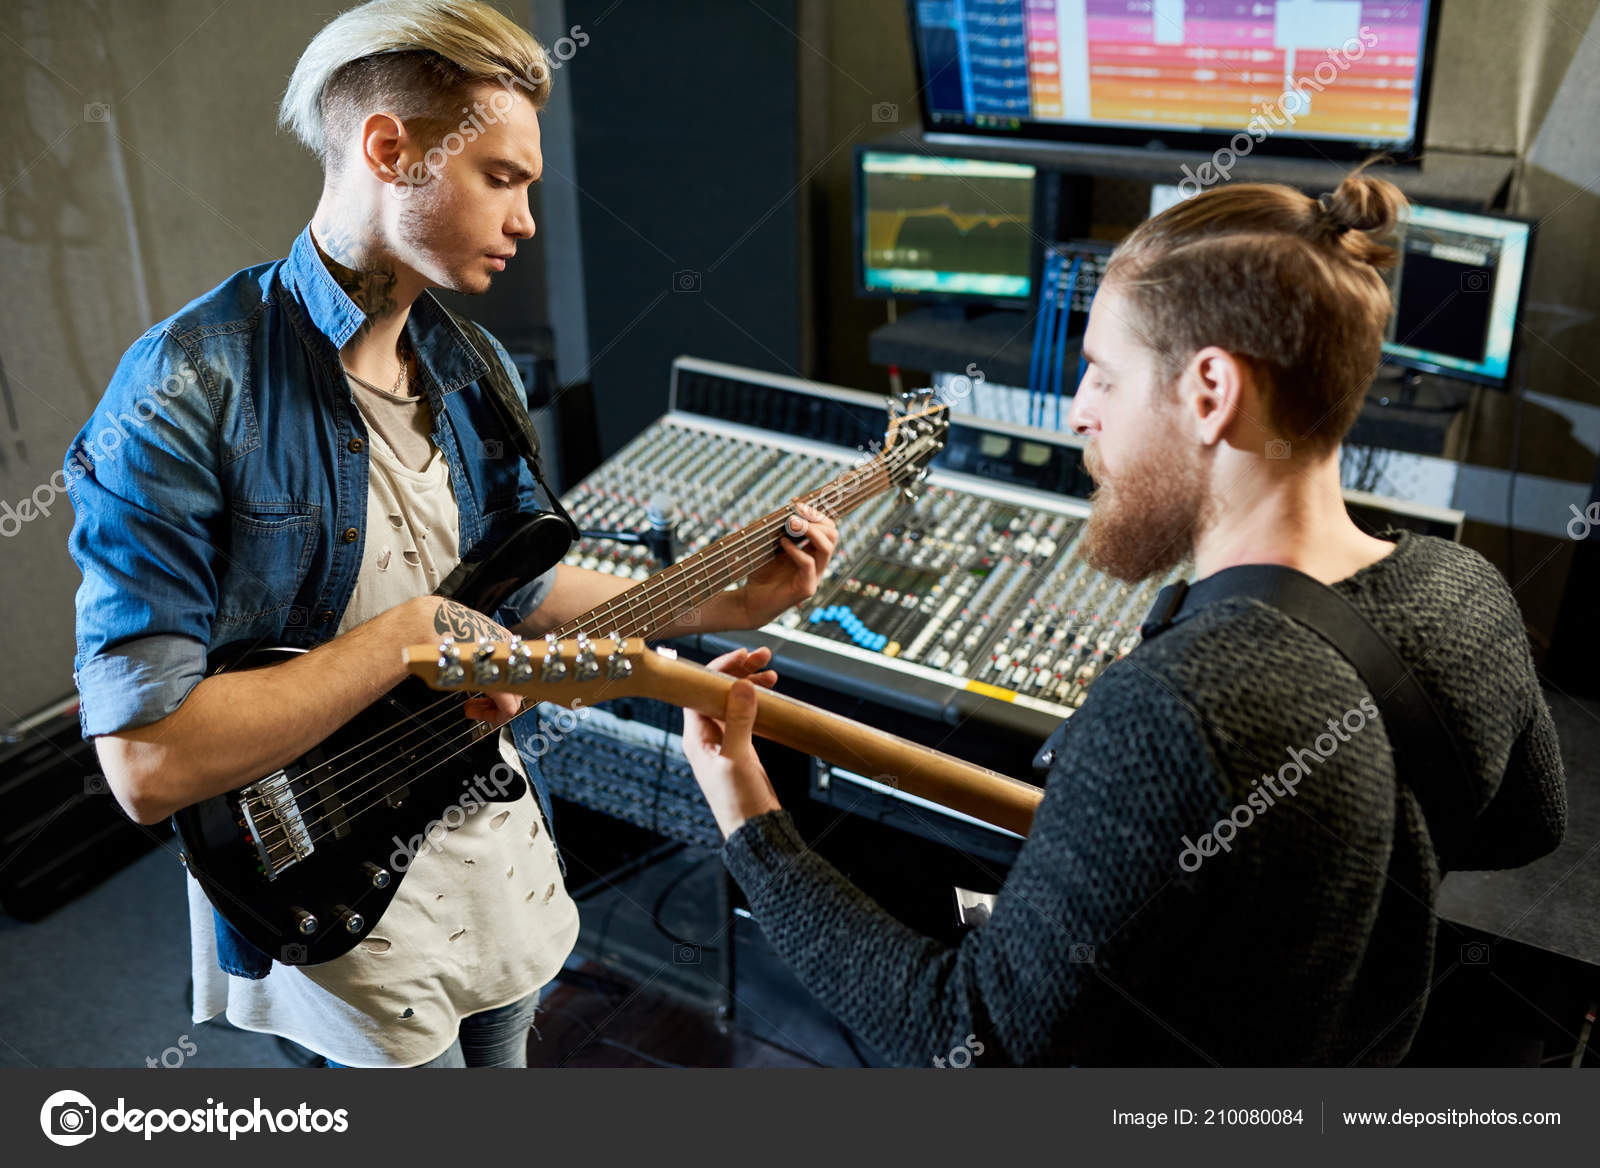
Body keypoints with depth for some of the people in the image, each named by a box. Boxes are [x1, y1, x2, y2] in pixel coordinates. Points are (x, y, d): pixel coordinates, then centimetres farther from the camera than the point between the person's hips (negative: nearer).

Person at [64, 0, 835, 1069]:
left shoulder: (473, 369, 1)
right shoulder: (187, 391, -25)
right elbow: (148, 761, -30)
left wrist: (728, 602, 4)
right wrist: (414, 632, -27)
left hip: (502, 845, 7)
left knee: (500, 1057, 27)